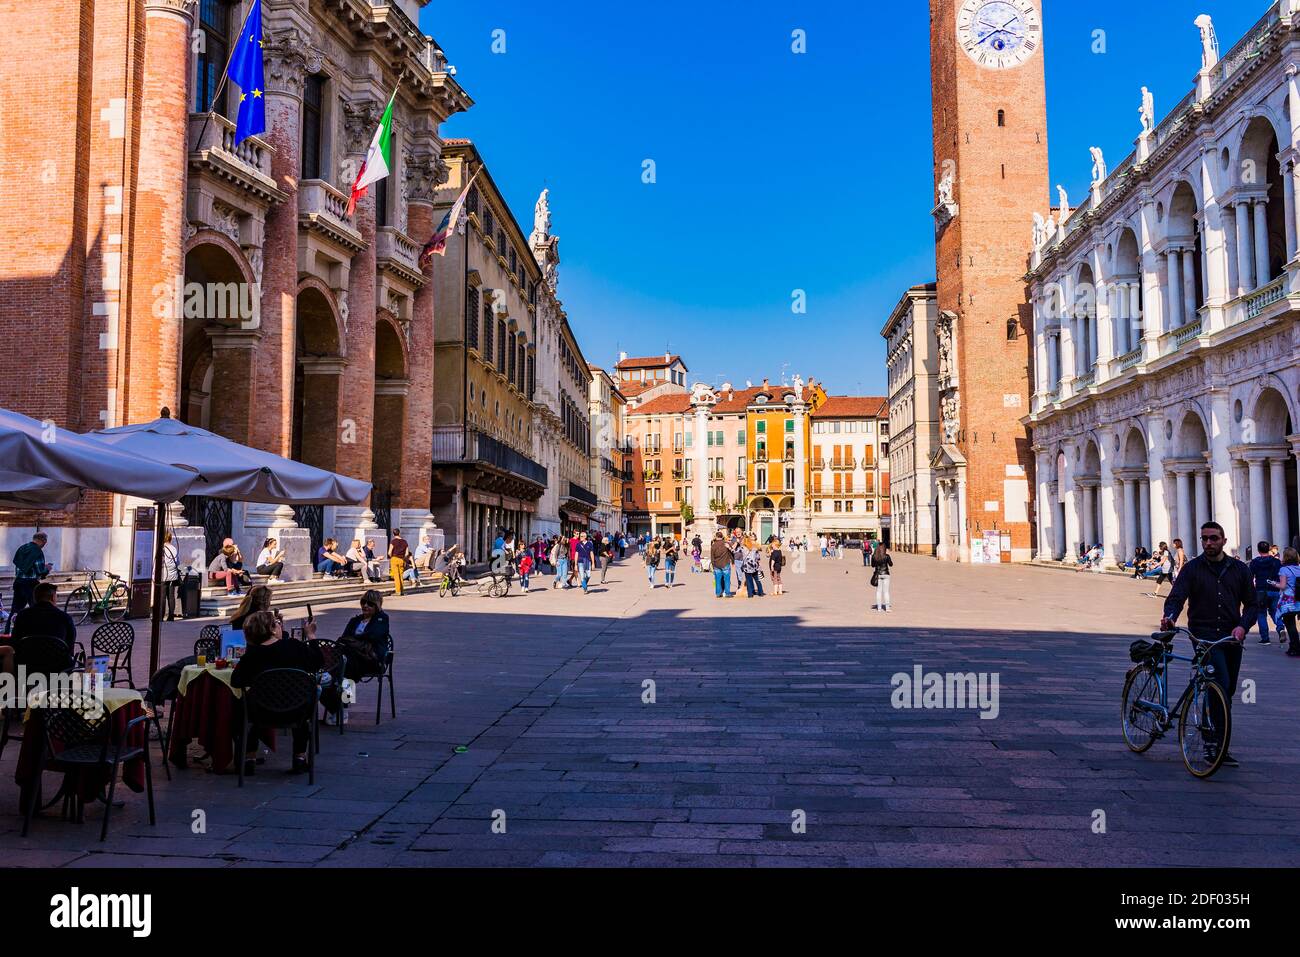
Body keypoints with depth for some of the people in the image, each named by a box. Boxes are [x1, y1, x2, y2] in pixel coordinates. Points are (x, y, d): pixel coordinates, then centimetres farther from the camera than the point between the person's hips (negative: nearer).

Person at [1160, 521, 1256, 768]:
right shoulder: (1192, 568, 3)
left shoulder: (1239, 569, 11)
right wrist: (1170, 616, -29)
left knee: (1227, 691, 9)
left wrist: (1242, 626, -8)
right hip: (1204, 634, -4)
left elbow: (1251, 604, 10)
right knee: (1221, 683, -21)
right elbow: (1176, 597, -8)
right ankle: (1216, 742, -19)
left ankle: (1212, 740, 23)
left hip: (1232, 636, 4)